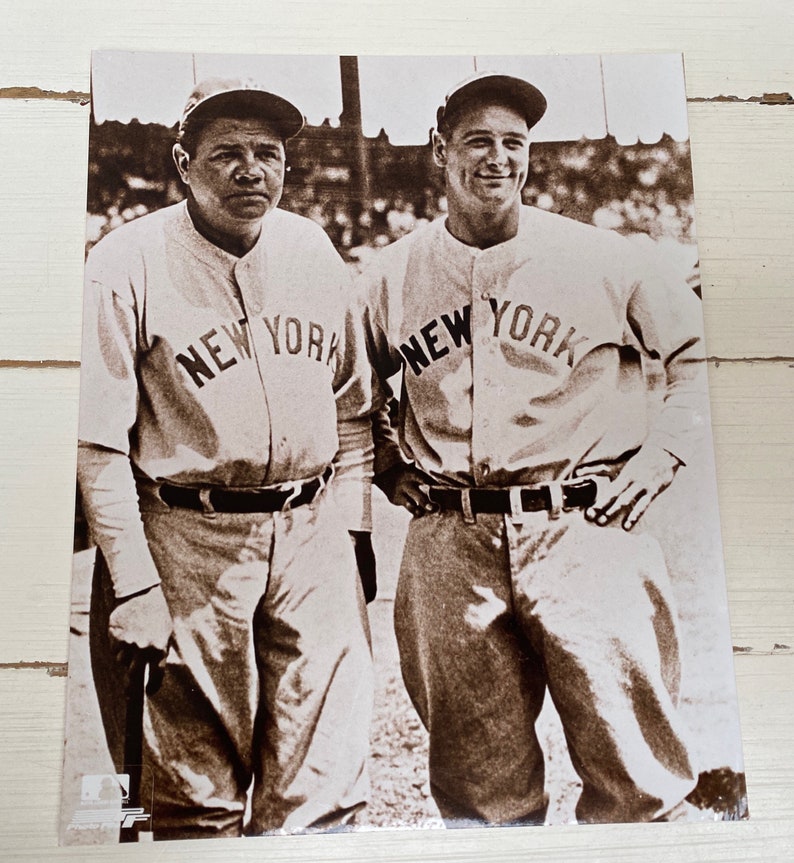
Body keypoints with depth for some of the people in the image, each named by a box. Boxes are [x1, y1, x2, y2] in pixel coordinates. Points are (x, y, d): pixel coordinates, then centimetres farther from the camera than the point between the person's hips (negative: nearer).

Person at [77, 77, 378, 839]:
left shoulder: (314, 251, 8)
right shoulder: (126, 264, -6)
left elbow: (352, 407, 15)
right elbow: (99, 444, -7)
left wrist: (353, 527, 10)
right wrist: (133, 586, -10)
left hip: (312, 531, 4)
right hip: (191, 539, -3)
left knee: (322, 792, 8)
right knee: (197, 803, 10)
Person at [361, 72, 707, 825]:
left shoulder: (600, 257, 2)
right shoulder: (390, 277, 7)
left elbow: (698, 353, 10)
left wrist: (656, 460, 1)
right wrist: (388, 468, 10)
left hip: (584, 533, -1)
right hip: (447, 547, 2)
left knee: (636, 785, 5)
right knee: (477, 784, 15)